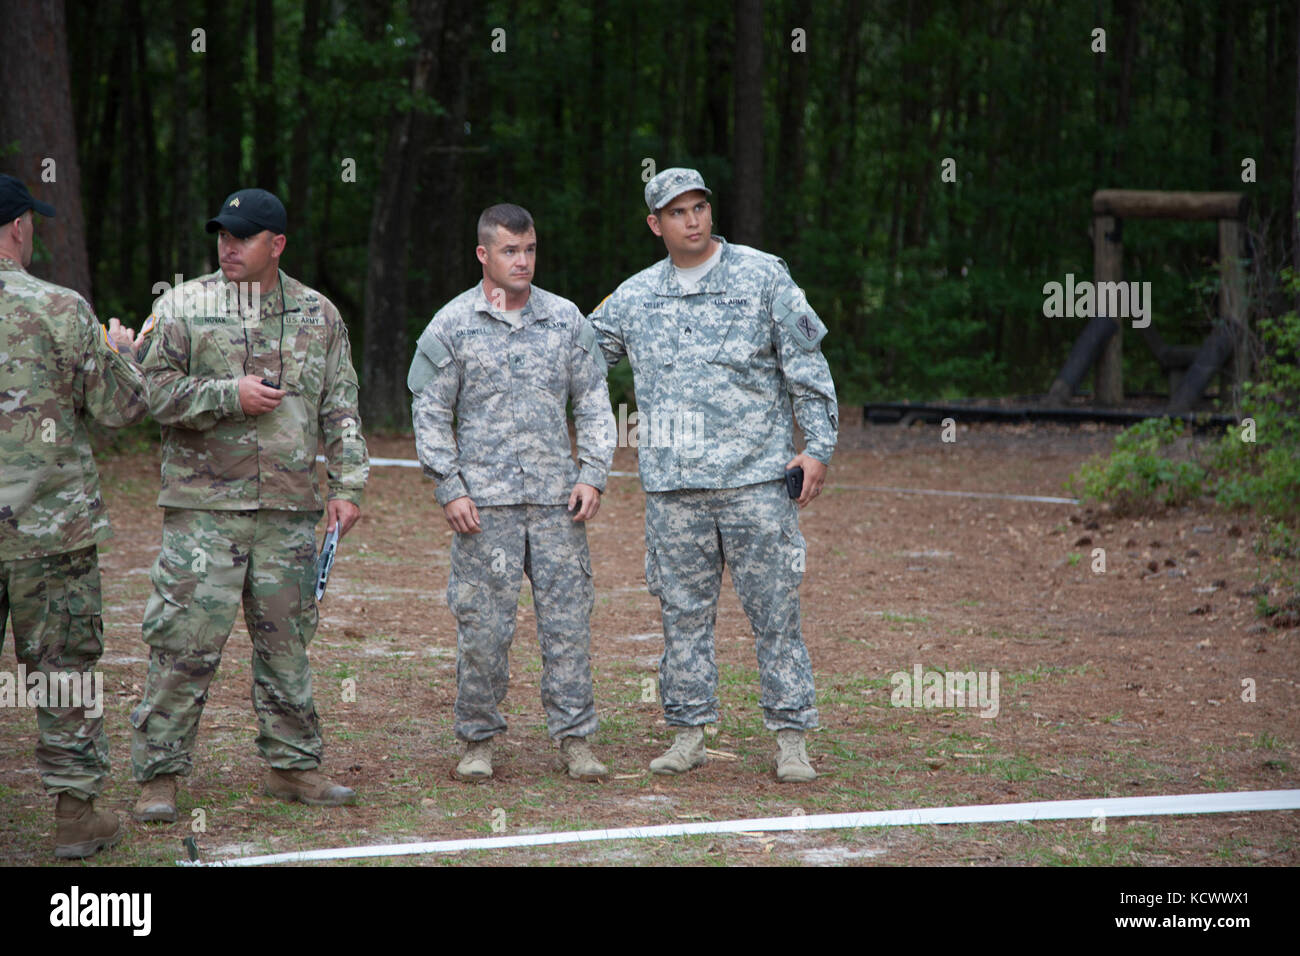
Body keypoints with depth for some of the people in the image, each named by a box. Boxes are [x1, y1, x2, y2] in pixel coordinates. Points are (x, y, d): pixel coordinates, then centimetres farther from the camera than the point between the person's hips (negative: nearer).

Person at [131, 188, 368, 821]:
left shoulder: (318, 316, 10)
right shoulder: (182, 308, 2)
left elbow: (341, 409, 12)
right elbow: (156, 392, -3)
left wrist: (348, 485, 4)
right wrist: (230, 395, -13)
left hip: (289, 508, 3)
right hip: (204, 505, -3)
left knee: (287, 639, 9)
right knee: (185, 643, -5)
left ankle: (293, 764, 19)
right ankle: (158, 775, 1)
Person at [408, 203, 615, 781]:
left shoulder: (566, 319, 9)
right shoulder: (453, 324, 2)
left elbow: (593, 402, 13)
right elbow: (430, 413, 3)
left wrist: (592, 475, 2)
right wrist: (449, 489, -5)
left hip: (556, 499, 2)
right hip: (483, 500, -2)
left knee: (568, 619, 1)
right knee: (483, 625, -1)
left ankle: (574, 738, 8)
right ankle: (478, 739, 11)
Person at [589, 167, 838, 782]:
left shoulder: (763, 277, 2)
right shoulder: (635, 297, 10)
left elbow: (807, 369, 2)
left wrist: (818, 447, -5)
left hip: (756, 478, -3)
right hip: (672, 485, 3)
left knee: (774, 610, -2)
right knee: (683, 611, 6)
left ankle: (791, 738, 4)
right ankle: (688, 732, 15)